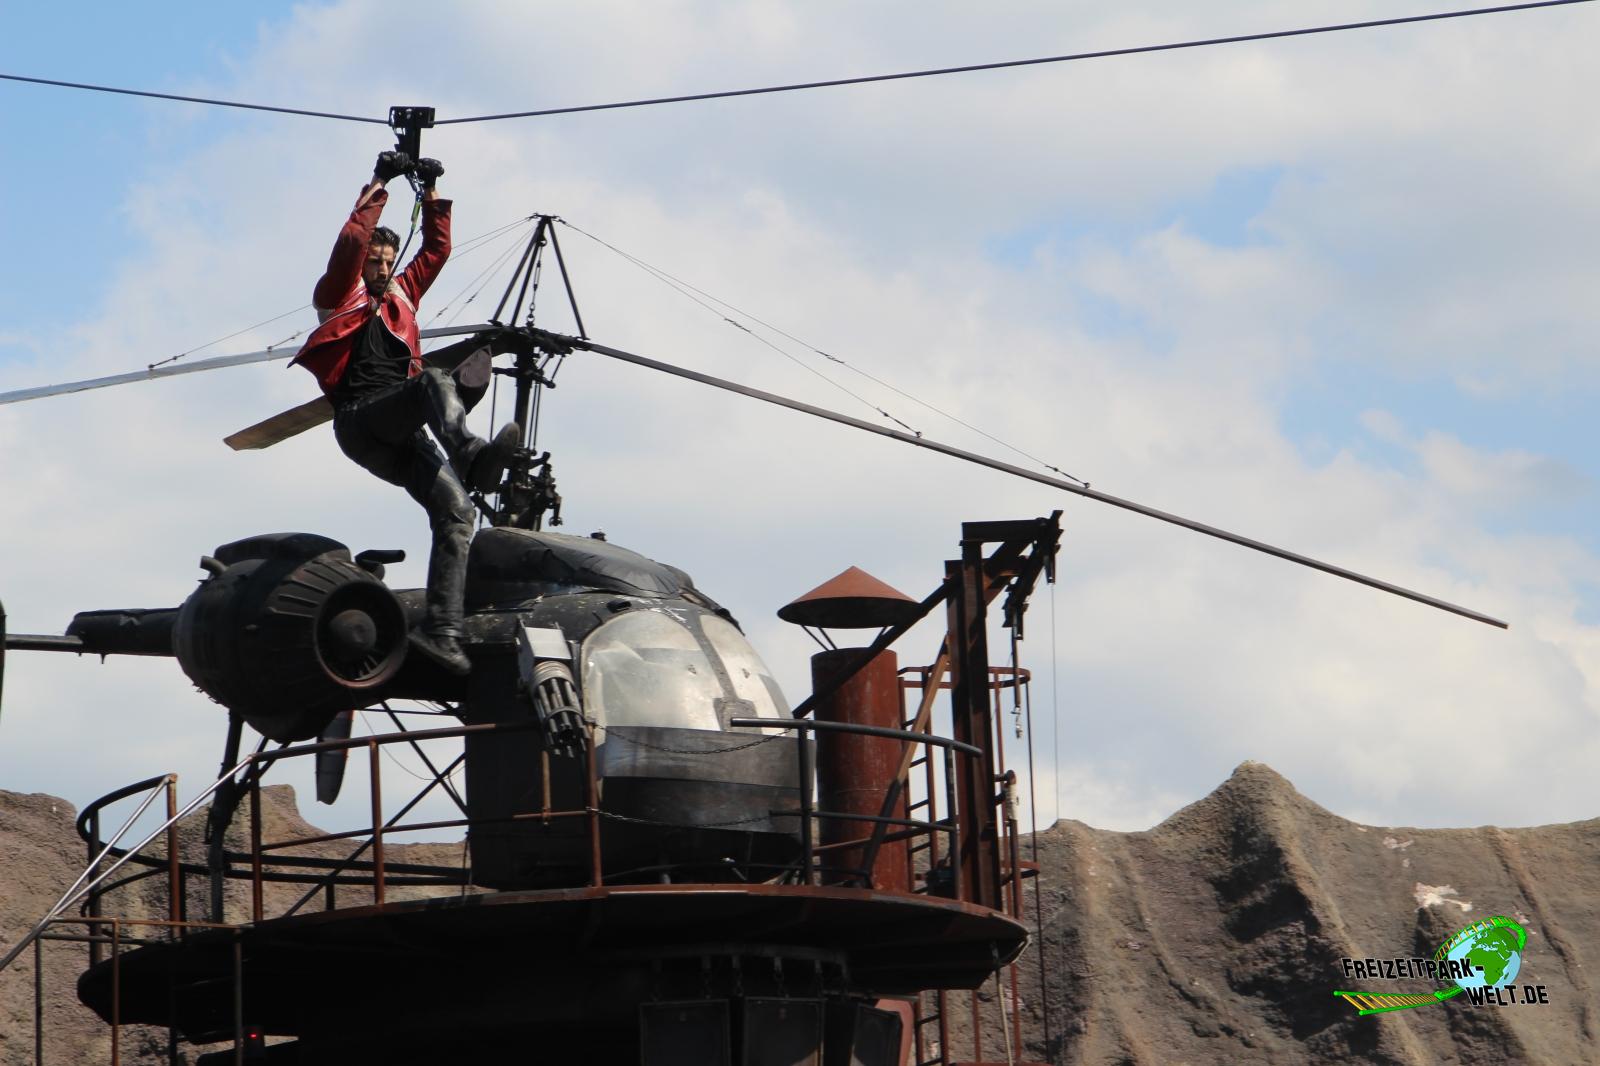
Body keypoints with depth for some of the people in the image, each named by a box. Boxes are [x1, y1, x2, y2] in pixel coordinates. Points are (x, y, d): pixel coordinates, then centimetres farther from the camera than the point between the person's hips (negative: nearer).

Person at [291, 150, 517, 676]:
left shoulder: (400, 296, 32)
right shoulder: (340, 296, 17)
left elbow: (436, 251, 32)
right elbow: (350, 244, 3)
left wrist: (432, 196, 25)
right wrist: (377, 188, 7)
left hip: (400, 436, 5)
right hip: (359, 419, -5)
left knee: (455, 509, -17)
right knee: (435, 380, -33)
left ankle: (441, 628, -26)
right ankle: (470, 454, -66)